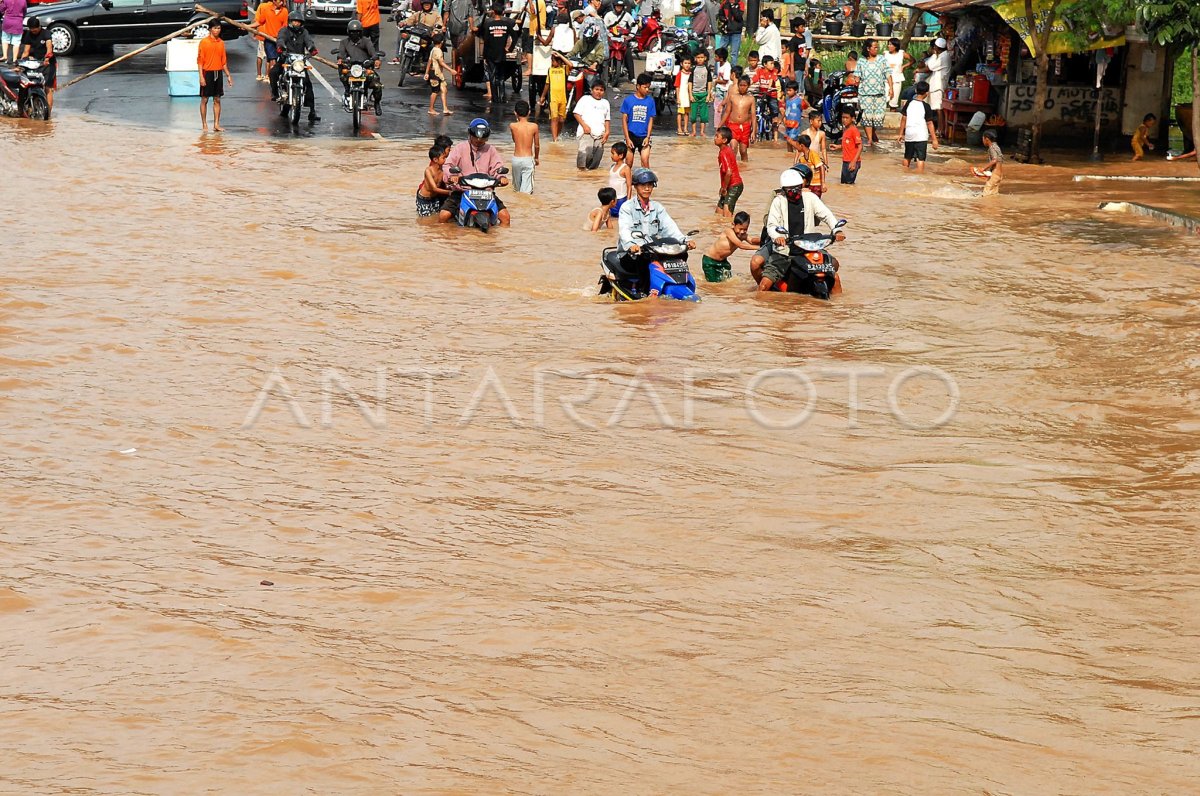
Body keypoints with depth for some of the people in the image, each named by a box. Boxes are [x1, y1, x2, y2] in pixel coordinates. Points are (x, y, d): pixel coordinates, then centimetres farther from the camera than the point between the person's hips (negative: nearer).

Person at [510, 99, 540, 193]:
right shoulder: (534, 126, -7)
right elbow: (537, 145, 4)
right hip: (528, 159, -2)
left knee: (517, 187, 19)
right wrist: (536, 157, 23)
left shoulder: (512, 126, -7)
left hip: (516, 158, 2)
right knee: (526, 190, -4)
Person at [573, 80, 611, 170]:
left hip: (600, 135, 5)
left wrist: (607, 132, 8)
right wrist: (584, 125, -11)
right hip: (587, 132, -5)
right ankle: (581, 167, -12)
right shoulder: (585, 99, 6)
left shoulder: (605, 103, 21)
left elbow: (607, 120, 22)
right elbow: (577, 114, 1)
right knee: (586, 151, -24)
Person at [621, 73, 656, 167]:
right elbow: (624, 120, -2)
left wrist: (647, 137, -5)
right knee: (629, 163, 6)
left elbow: (651, 120, 4)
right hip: (631, 135, -1)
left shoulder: (650, 101, 1)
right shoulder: (628, 100, -4)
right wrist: (627, 138, -7)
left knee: (645, 161, -10)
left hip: (644, 137, 1)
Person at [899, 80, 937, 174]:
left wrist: (901, 133, 17)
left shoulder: (909, 103, 2)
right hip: (921, 136, -5)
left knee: (907, 157, 19)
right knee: (921, 159, -5)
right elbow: (929, 123, -10)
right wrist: (934, 139, -5)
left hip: (909, 135, 5)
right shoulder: (925, 106, -10)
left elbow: (903, 118, 6)